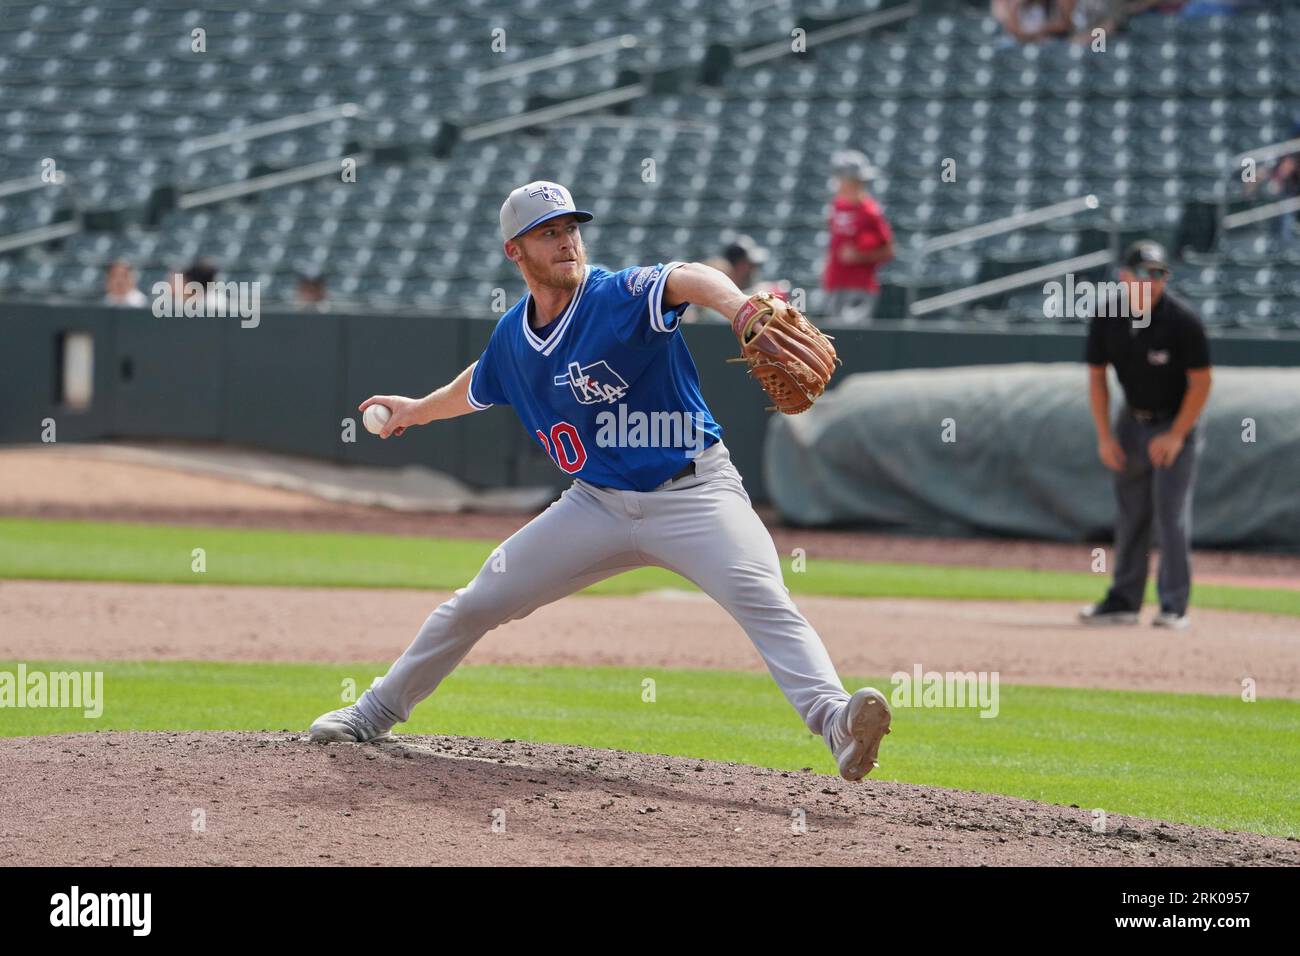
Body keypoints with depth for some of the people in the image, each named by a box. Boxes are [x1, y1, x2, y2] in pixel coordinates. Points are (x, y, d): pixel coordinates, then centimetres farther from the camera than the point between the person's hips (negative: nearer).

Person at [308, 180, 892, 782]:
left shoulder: (619, 298, -18)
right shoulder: (512, 337, 3)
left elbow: (686, 280, -41)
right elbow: (478, 386, 28)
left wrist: (740, 308, -63)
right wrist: (416, 411, 45)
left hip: (693, 494, -6)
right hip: (599, 503, 6)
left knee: (762, 600, -31)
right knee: (478, 603, 9)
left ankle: (834, 721, -47)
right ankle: (377, 712, 28)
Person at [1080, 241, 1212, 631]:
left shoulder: (1183, 321, -21)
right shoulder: (1106, 319, -9)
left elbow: (1200, 382, -14)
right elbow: (1096, 376, 2)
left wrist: (1176, 436, -17)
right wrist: (1104, 436, -3)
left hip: (1175, 423, -4)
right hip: (1132, 420, 4)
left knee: (1171, 512, -11)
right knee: (1130, 514, 9)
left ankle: (1174, 605, -8)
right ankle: (1124, 600, 17)